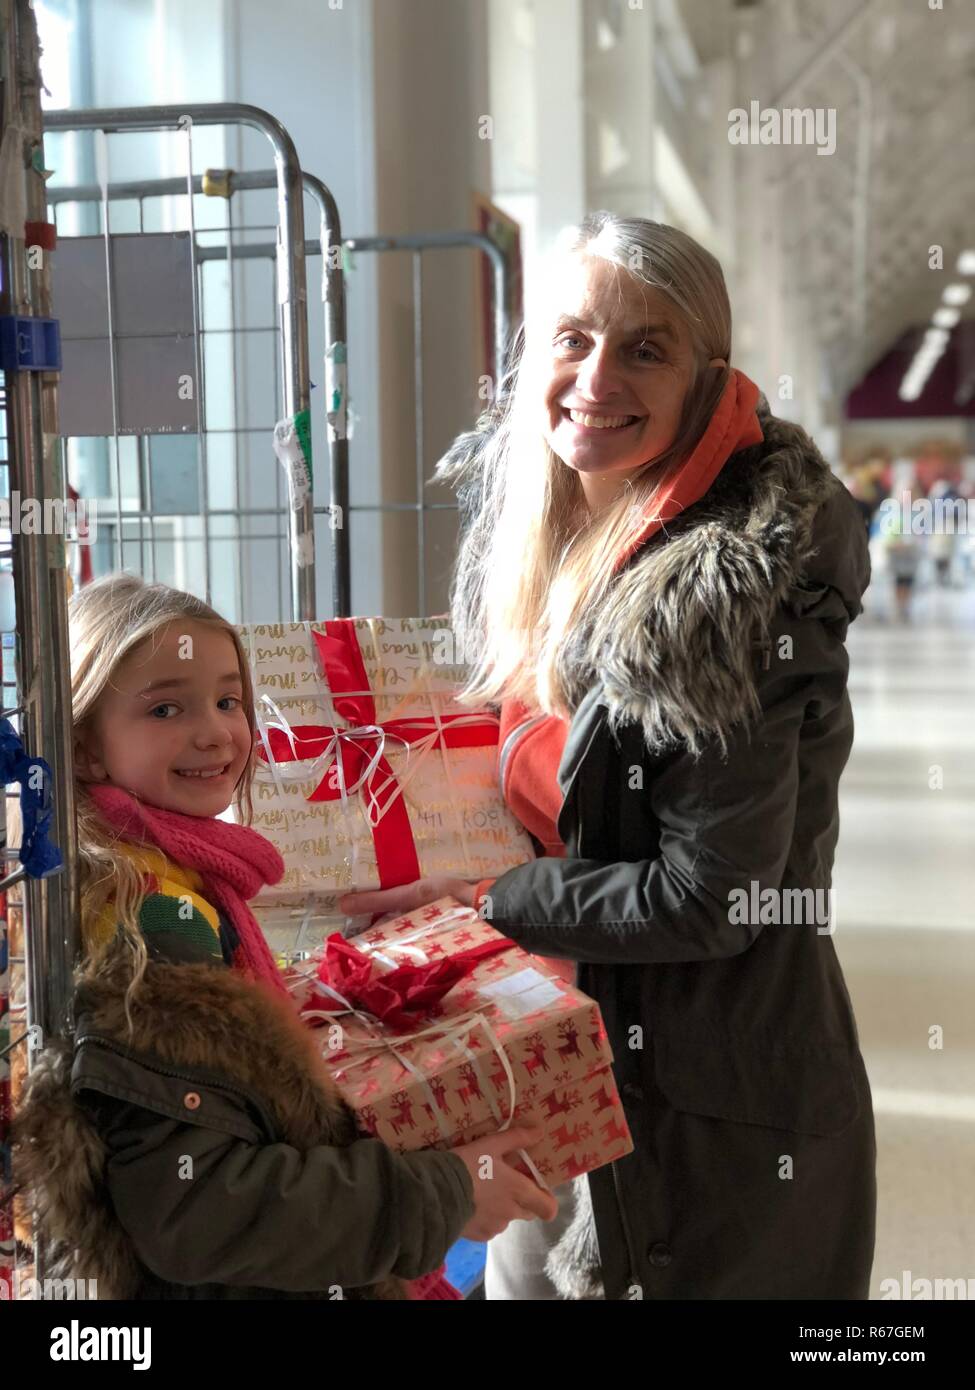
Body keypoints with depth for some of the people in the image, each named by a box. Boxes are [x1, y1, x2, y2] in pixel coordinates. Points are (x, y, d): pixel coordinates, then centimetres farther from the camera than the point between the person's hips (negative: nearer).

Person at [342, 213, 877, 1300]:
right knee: (524, 1270, 24)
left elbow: (709, 897, -23)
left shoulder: (736, 590, -25)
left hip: (713, 1103, -7)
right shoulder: (519, 525, 0)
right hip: (558, 1045, 8)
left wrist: (480, 900, -18)